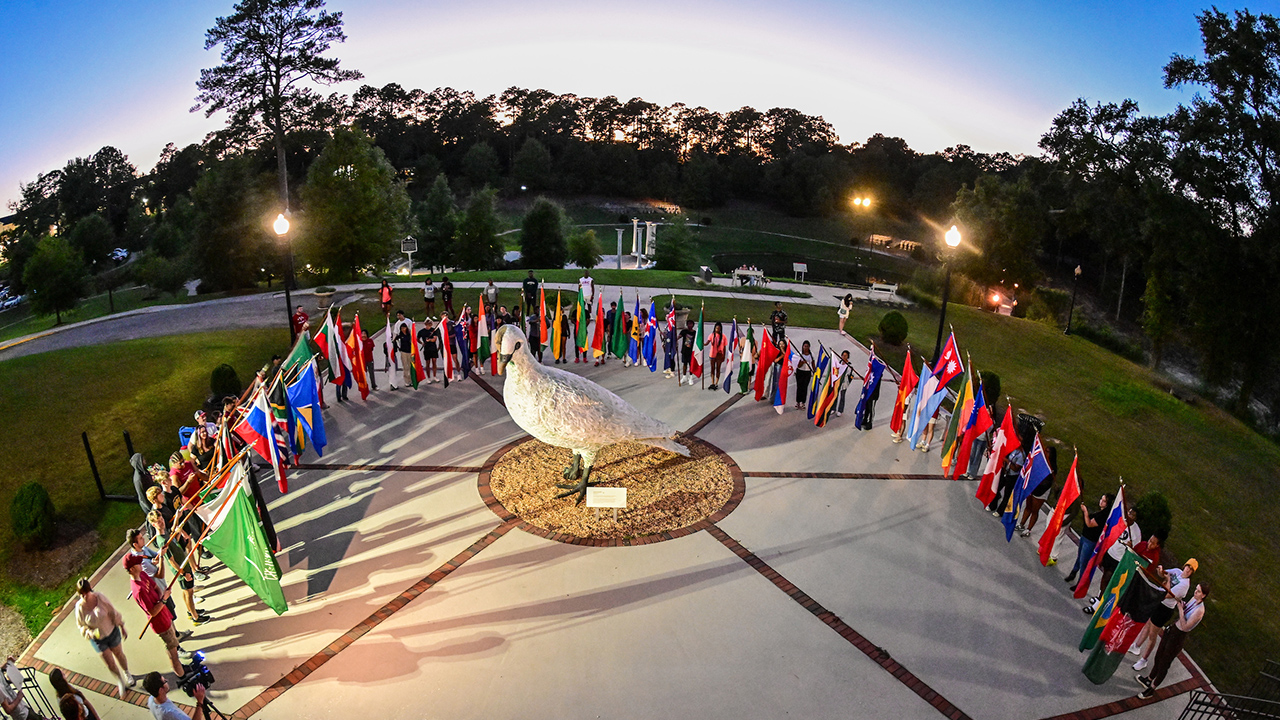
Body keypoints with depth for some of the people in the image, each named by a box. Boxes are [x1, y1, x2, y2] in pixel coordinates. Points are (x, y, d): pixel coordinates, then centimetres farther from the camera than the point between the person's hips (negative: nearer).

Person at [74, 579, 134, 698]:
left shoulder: (99, 597, -20)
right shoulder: (80, 607, -20)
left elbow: (113, 612, -8)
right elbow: (81, 625, -5)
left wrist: (122, 627, -1)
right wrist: (89, 632, -26)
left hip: (112, 632, 0)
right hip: (97, 639, 0)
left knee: (119, 655, 20)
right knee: (110, 663, 7)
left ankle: (127, 674, 48)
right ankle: (121, 681, 35)